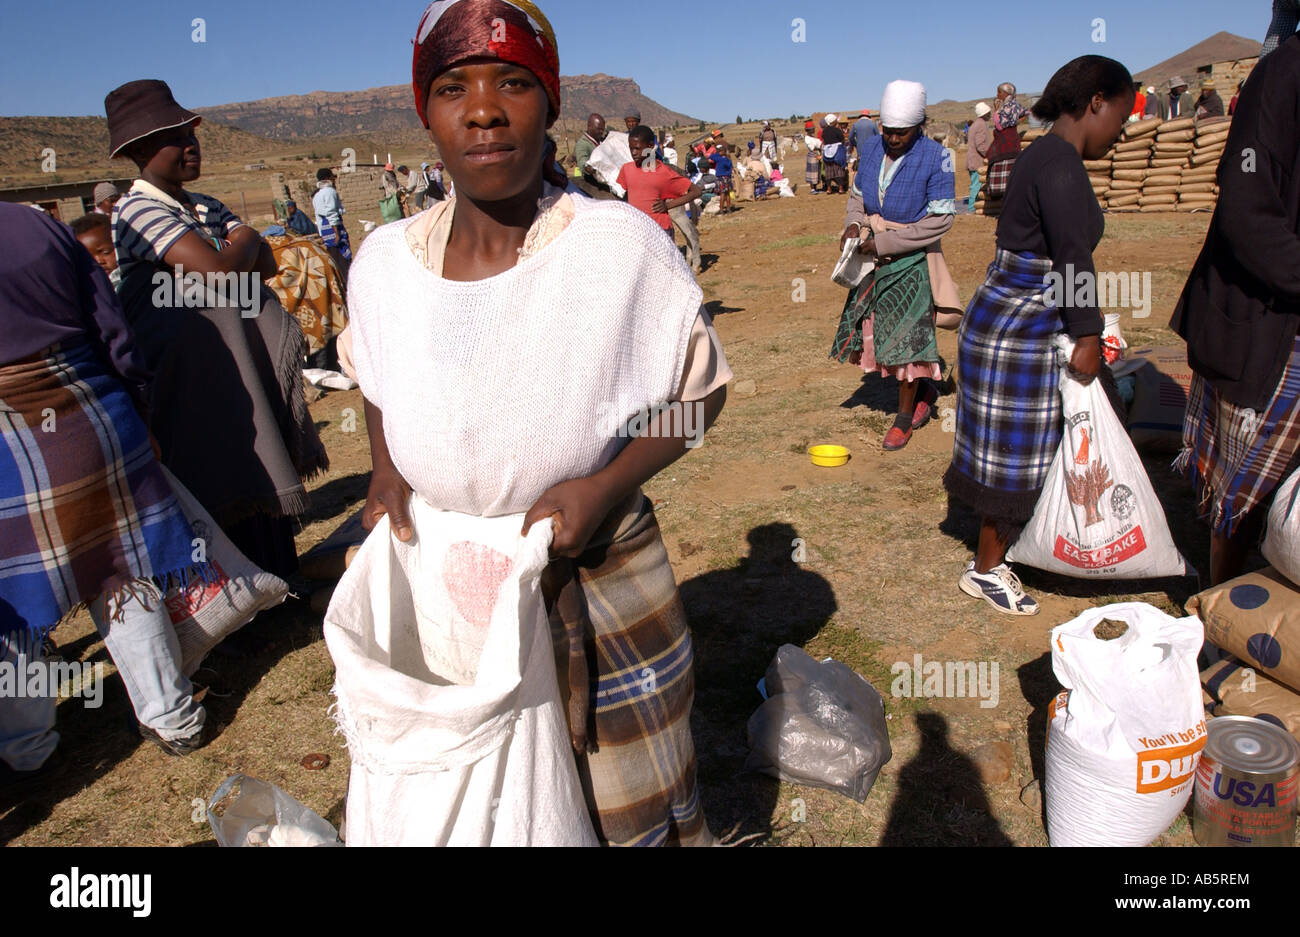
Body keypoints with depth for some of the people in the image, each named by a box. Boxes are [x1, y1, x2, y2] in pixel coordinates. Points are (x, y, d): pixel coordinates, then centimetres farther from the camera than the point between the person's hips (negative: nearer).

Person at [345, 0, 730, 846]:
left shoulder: (623, 245, -16)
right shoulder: (384, 259, -5)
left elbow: (701, 387, -5)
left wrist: (609, 485, -20)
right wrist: (386, 469, -3)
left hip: (599, 581, -3)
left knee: (632, 812, 17)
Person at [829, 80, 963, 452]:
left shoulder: (935, 157, -15)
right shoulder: (872, 148, 2)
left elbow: (939, 220, -16)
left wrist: (884, 242, -20)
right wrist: (853, 224, -7)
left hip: (910, 259, -6)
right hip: (873, 256, 6)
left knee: (906, 334, -2)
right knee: (875, 328, 10)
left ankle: (904, 417, 13)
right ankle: (925, 390, 32)